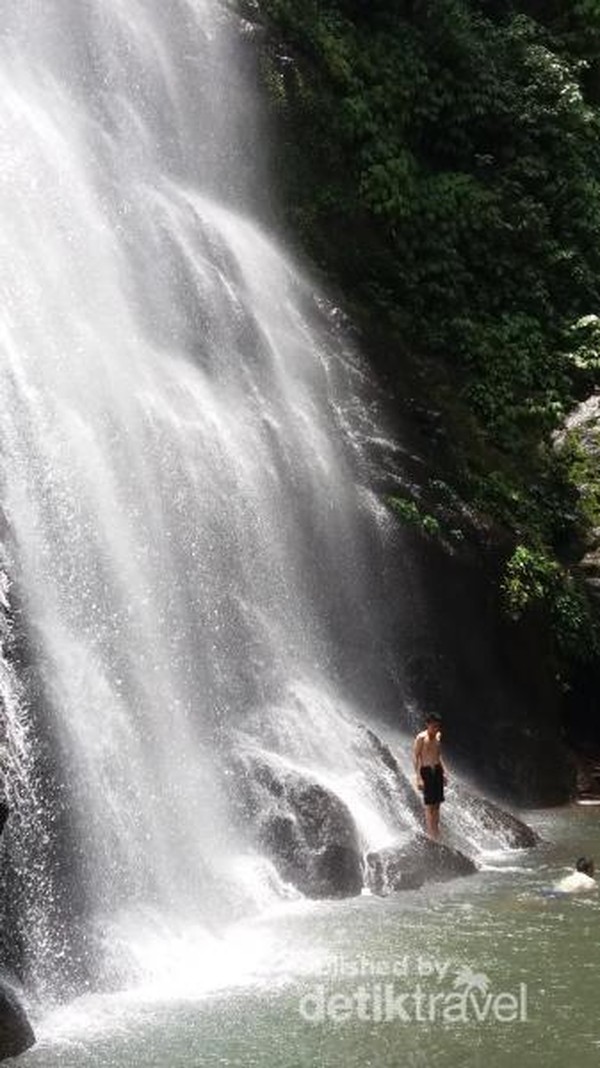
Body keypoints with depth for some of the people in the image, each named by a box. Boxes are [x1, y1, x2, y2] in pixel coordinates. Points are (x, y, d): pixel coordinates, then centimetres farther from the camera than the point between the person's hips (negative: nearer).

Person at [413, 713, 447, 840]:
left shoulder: (438, 736, 9)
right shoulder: (421, 738, -13)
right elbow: (415, 757, -13)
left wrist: (443, 772, 16)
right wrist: (418, 778, -18)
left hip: (437, 770, 7)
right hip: (426, 771, -7)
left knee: (437, 804, 8)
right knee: (429, 805, -4)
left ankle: (436, 830, 15)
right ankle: (431, 834, 1)